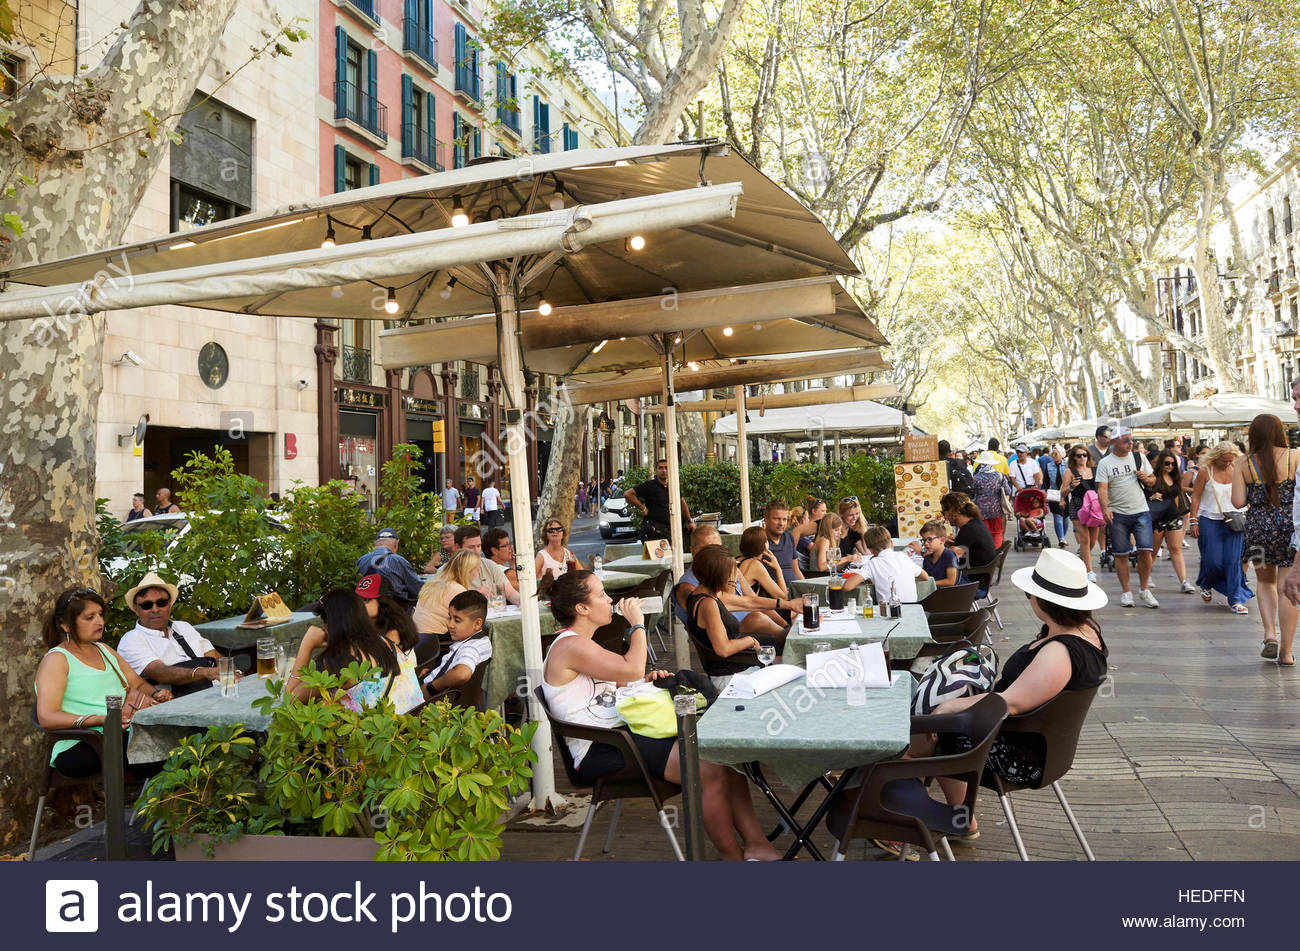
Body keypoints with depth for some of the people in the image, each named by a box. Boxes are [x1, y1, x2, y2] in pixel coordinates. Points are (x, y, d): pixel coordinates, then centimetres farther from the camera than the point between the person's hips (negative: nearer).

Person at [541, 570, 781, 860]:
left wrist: (648, 680, 6)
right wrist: (637, 623, -5)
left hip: (621, 734, 11)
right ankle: (732, 855, -6)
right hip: (600, 751, -10)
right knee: (708, 770, -24)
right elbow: (631, 669, -19)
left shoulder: (581, 643, 20)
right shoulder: (569, 646, -13)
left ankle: (755, 842, 1)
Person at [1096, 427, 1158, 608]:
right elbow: (1102, 488, -9)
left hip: (1141, 512, 2)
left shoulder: (1139, 458, 9)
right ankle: (1126, 592, 14)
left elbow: (1153, 479, 17)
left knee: (1146, 551, -7)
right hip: (1118, 514, -2)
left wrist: (1146, 478, -7)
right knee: (1121, 554, 3)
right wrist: (1105, 509, -23)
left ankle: (1144, 590, 9)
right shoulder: (1105, 463, -1)